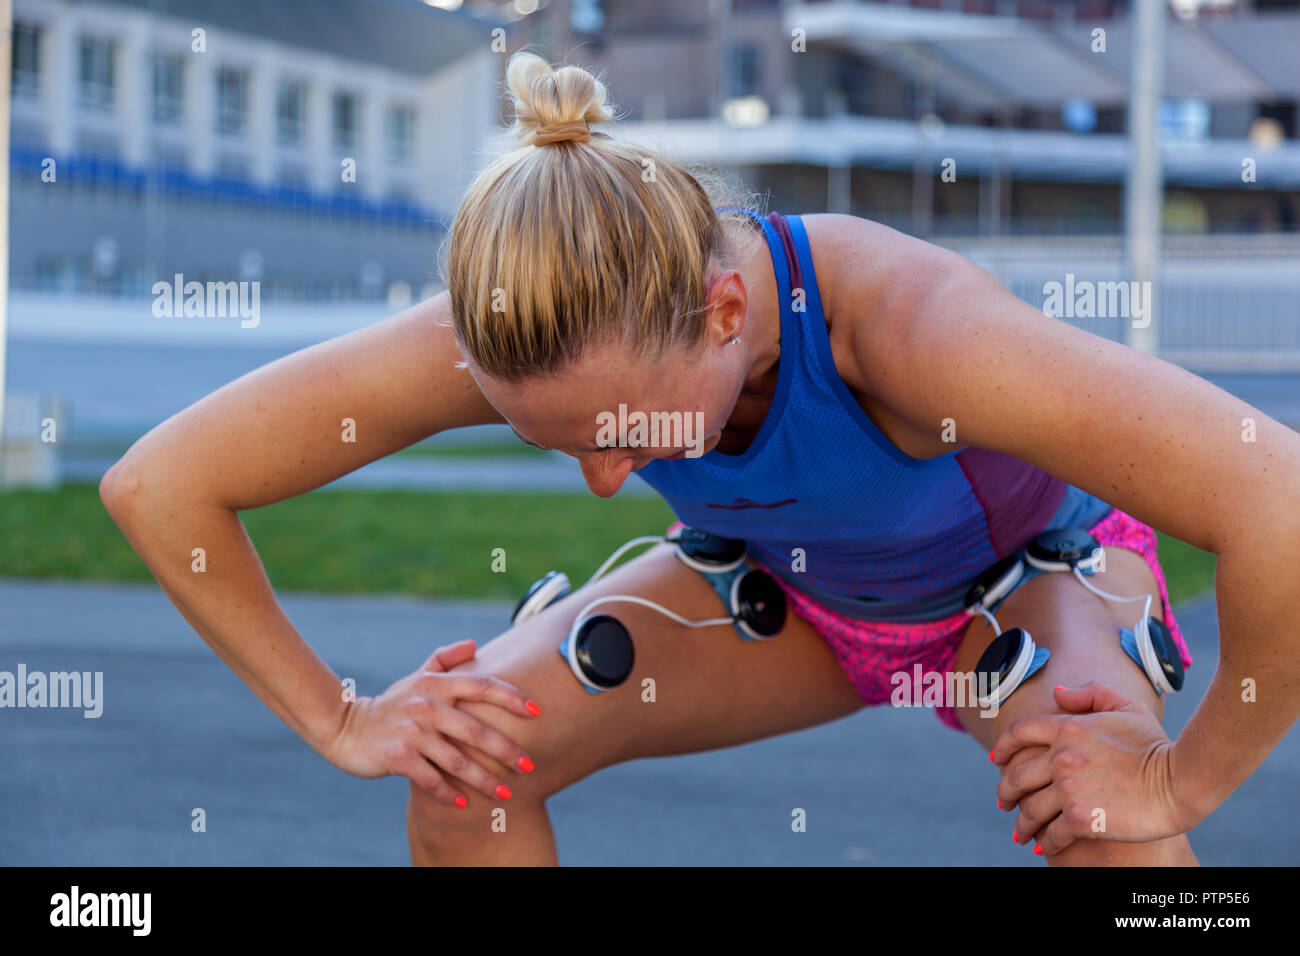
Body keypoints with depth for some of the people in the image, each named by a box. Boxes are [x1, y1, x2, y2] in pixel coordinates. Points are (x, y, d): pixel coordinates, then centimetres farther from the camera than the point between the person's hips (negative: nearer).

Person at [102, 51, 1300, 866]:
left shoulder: (896, 315, -45)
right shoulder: (529, 331, -31)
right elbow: (158, 485, -22)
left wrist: (1189, 779, -38)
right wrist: (341, 721, -19)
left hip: (1025, 566, -3)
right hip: (793, 589, 4)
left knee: (1108, 827, -35)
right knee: (472, 759, -18)